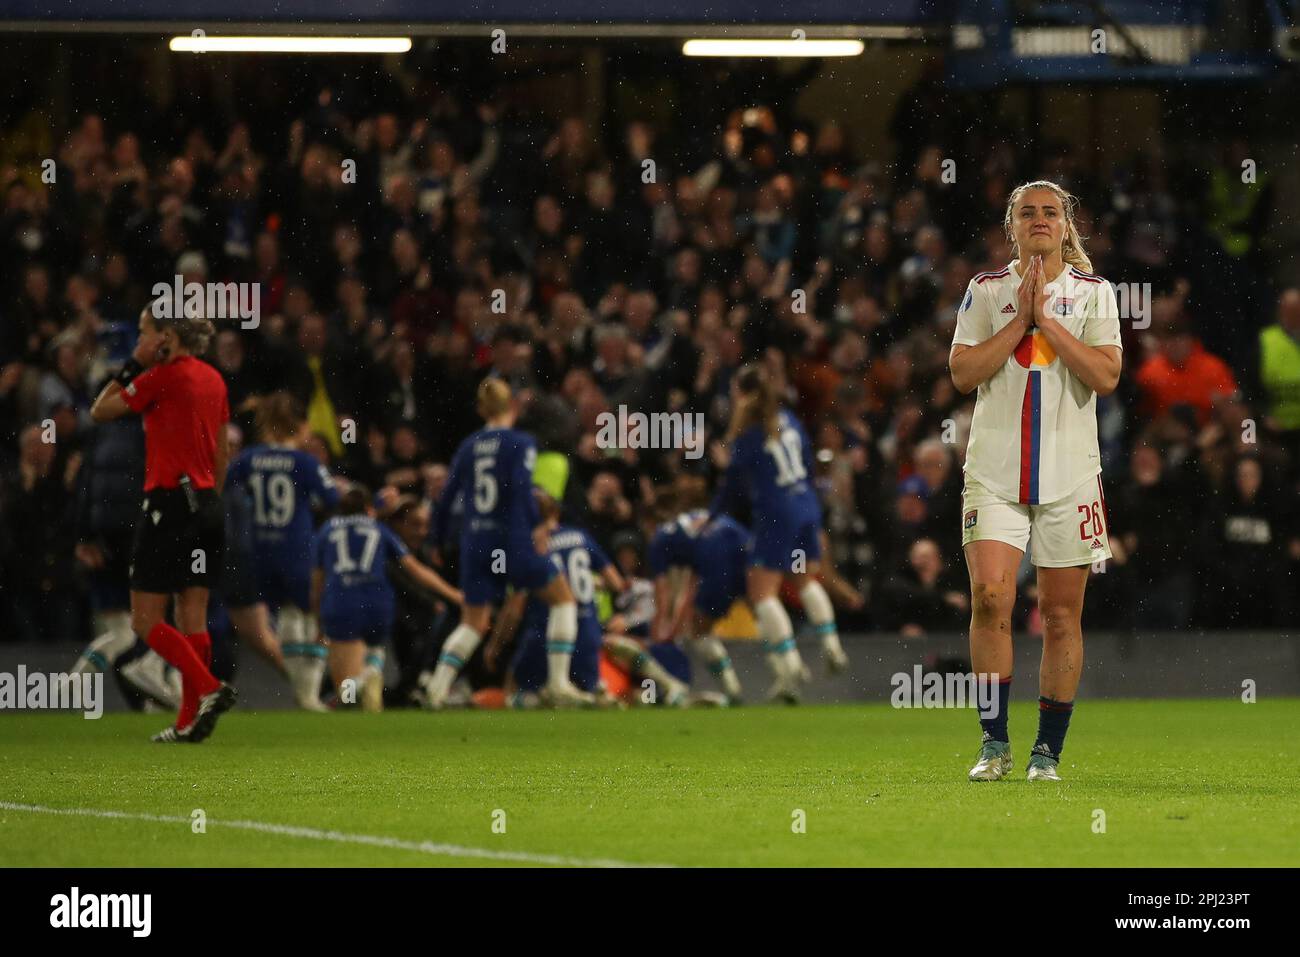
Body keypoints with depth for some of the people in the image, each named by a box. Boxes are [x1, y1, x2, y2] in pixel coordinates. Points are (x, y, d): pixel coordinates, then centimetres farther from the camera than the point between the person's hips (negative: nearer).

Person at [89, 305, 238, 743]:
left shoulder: (163, 376, -12)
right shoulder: (212, 378, 11)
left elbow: (100, 411, -2)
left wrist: (133, 364, 5)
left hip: (169, 502, -8)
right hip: (207, 504, 8)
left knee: (145, 621, -2)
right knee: (192, 619, 7)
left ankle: (210, 689, -17)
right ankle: (190, 721, 5)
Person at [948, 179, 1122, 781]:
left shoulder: (1093, 293, 5)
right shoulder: (986, 290, 8)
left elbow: (1106, 376, -7)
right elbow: (962, 372, -2)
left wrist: (1046, 318, -11)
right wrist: (1019, 320, -9)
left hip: (1069, 474, 0)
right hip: (994, 472, 0)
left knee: (1061, 613, 1)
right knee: (989, 596, -14)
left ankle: (1048, 750, 10)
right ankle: (994, 742, -6)